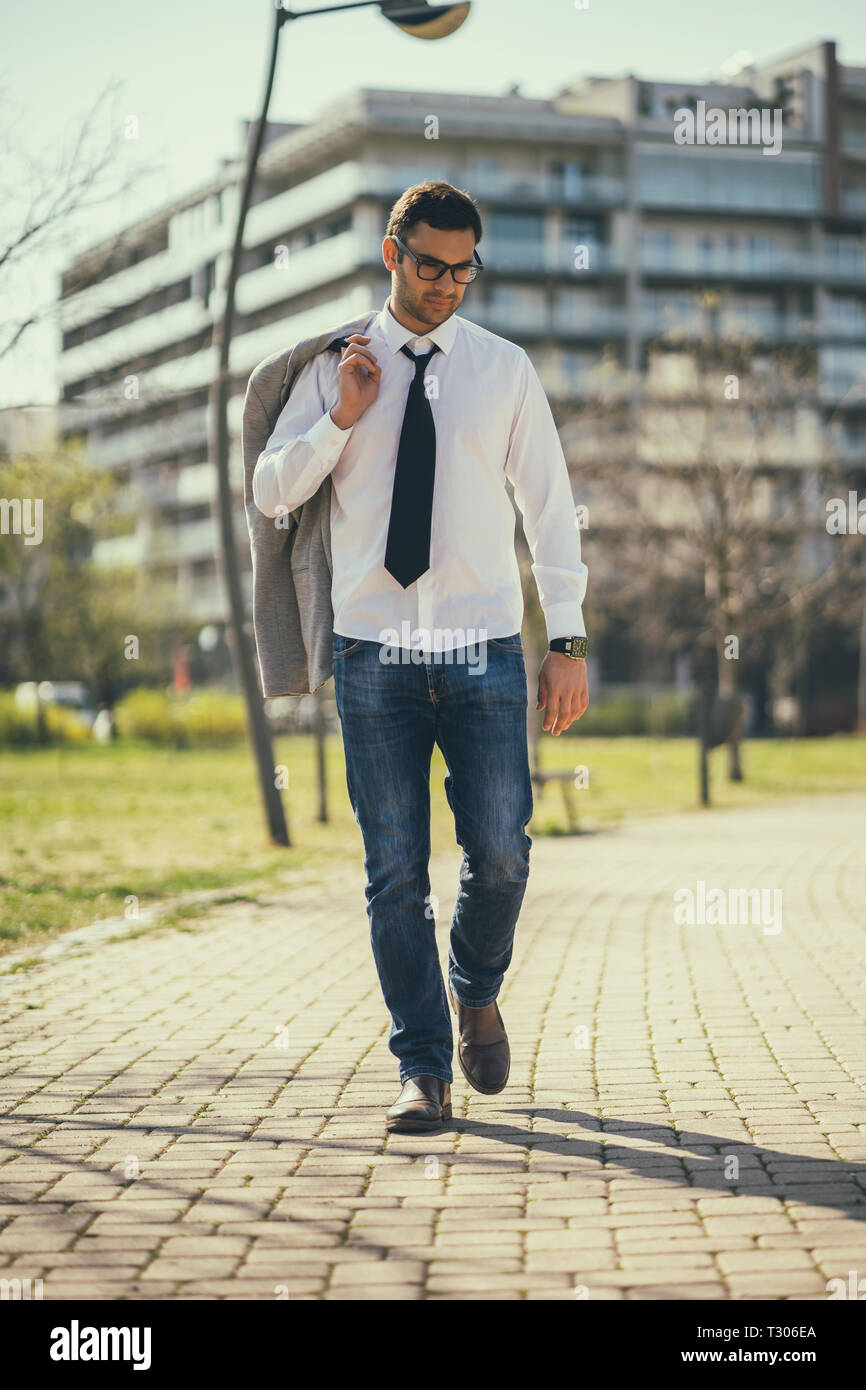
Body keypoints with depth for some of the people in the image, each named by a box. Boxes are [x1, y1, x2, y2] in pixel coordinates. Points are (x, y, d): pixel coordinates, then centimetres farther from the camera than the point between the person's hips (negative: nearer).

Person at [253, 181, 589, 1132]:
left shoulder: (506, 370, 7)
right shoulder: (335, 369, 7)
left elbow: (550, 506, 7)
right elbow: (269, 492, 7)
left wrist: (568, 641, 2)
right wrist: (341, 418, -8)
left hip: (484, 653, 0)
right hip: (374, 653, 0)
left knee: (500, 852, -6)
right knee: (395, 871, -1)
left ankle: (476, 995, 26)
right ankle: (424, 1072, 7)